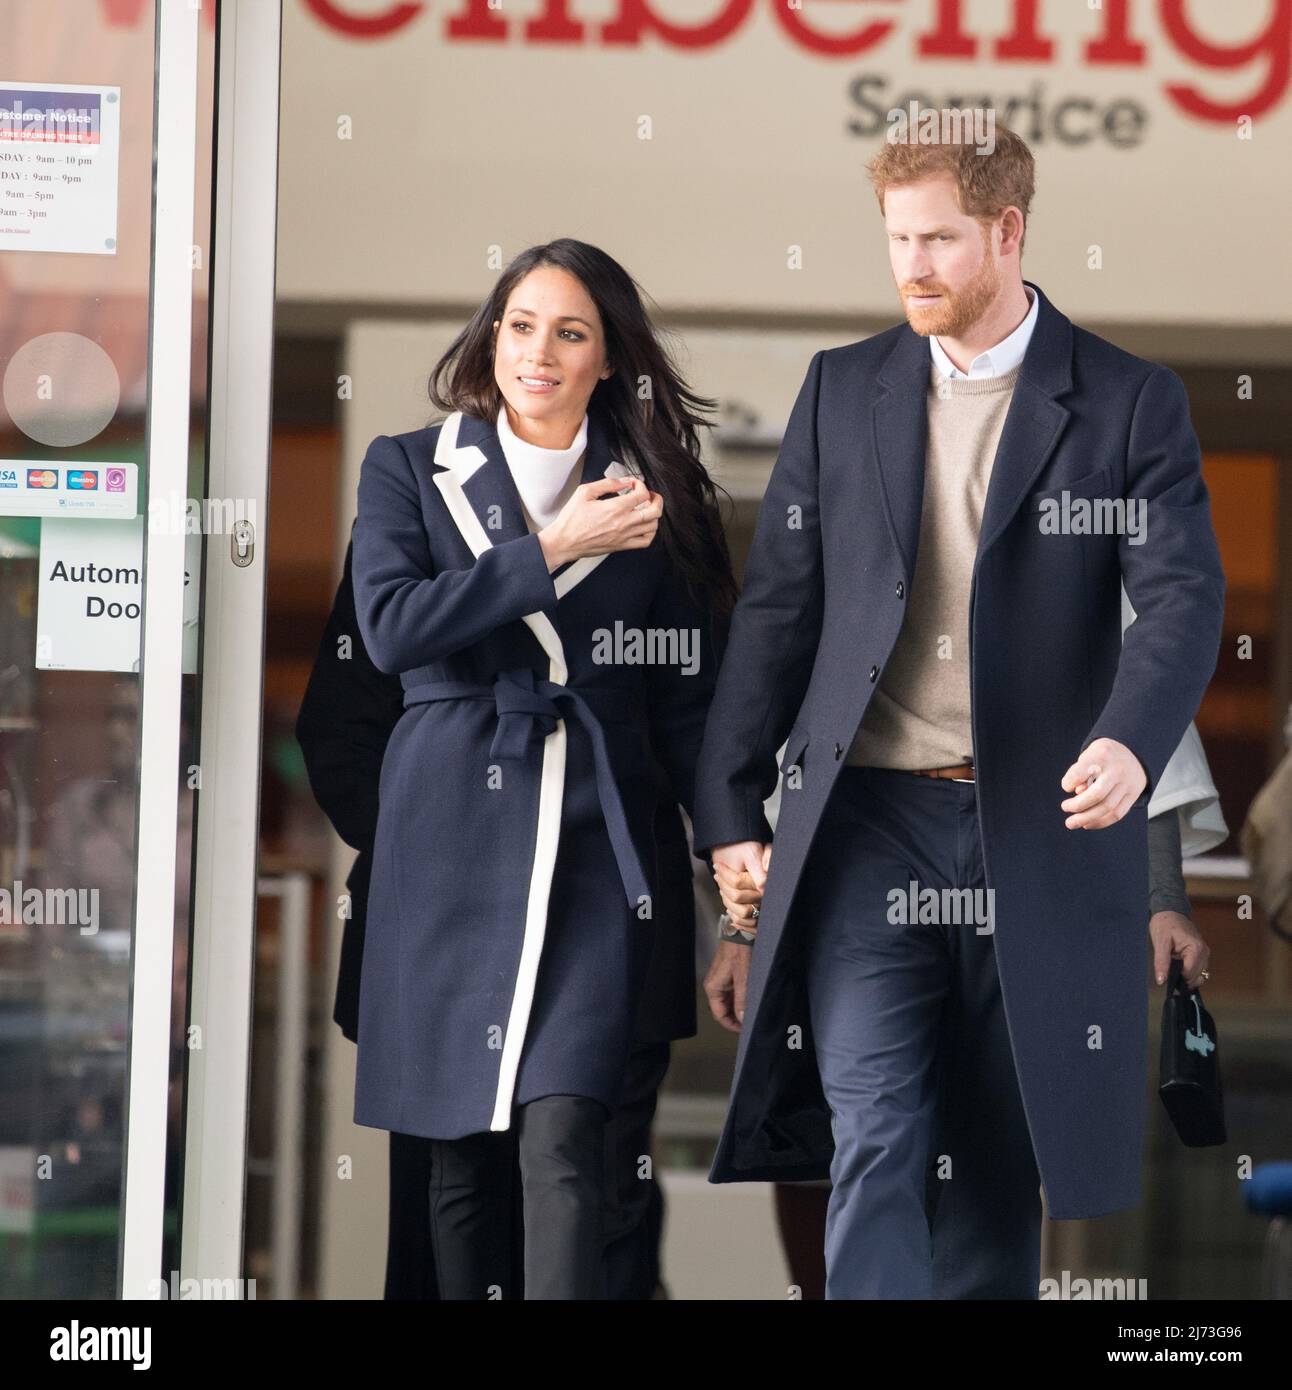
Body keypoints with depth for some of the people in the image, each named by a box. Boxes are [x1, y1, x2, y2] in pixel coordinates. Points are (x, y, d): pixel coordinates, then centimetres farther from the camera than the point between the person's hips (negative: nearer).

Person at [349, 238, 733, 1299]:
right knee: (461, 1141, 2)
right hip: (453, 826, 1)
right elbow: (392, 627, -7)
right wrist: (553, 551, -8)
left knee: (560, 1138, -14)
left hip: (591, 835, -1)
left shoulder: (653, 495, 11)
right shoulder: (410, 470, 10)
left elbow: (685, 693, 11)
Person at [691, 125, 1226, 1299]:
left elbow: (1183, 597, -10)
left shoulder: (1129, 402, 1)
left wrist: (1131, 740, -30)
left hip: (1039, 832, -1)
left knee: (998, 1158, 7)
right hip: (872, 820, 1)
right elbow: (778, 609, 10)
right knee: (873, 1143, -11)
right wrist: (732, 815, 5)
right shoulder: (842, 390, 9)